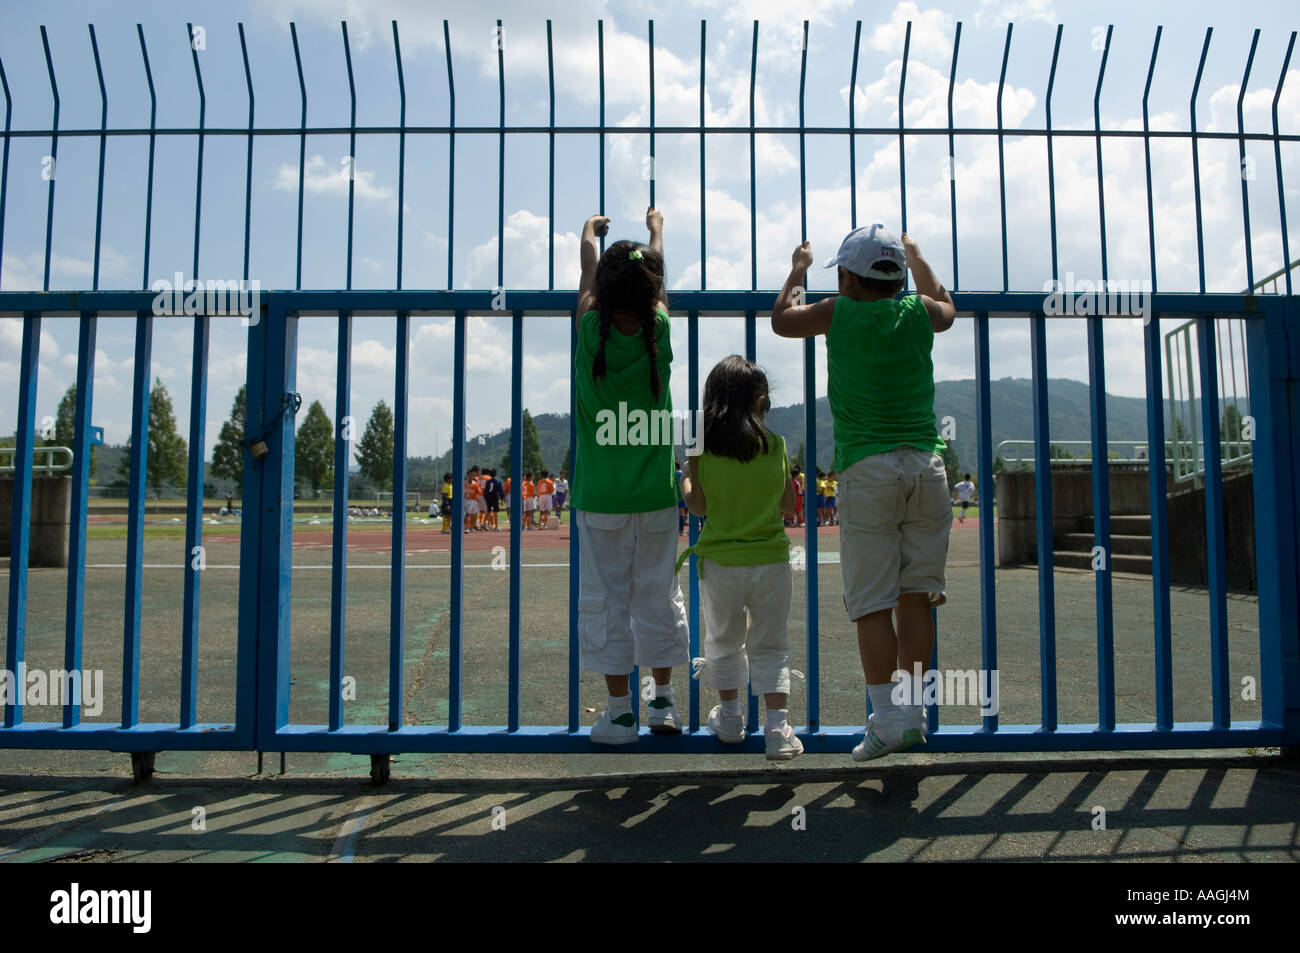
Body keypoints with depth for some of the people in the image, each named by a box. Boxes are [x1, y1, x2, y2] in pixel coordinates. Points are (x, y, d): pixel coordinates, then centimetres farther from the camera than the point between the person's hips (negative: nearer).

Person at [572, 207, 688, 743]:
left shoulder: (591, 333, -8)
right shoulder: (659, 333, -5)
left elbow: (588, 271, 12)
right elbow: (658, 273, 15)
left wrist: (590, 230, 32)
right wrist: (656, 227, 34)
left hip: (600, 498, -2)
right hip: (656, 495, 2)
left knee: (606, 600, 5)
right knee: (658, 594, 12)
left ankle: (620, 712, 11)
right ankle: (663, 702, 21)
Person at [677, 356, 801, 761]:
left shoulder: (704, 447, -7)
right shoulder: (775, 445, -4)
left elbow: (698, 506, 1)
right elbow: (788, 505, 6)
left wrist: (685, 476, 17)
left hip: (720, 562, 0)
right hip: (771, 560, 0)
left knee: (724, 641, 19)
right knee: (770, 646, 11)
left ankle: (730, 718, 32)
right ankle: (778, 728, 2)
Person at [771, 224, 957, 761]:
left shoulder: (838, 313, 2)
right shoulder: (920, 312, 10)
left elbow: (781, 319, 21)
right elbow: (945, 307, 36)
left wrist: (797, 270, 37)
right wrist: (916, 257, 49)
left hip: (867, 470, -3)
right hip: (926, 464, 4)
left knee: (872, 601, -1)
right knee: (916, 596, 7)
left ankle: (887, 717, -2)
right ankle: (911, 709, 11)